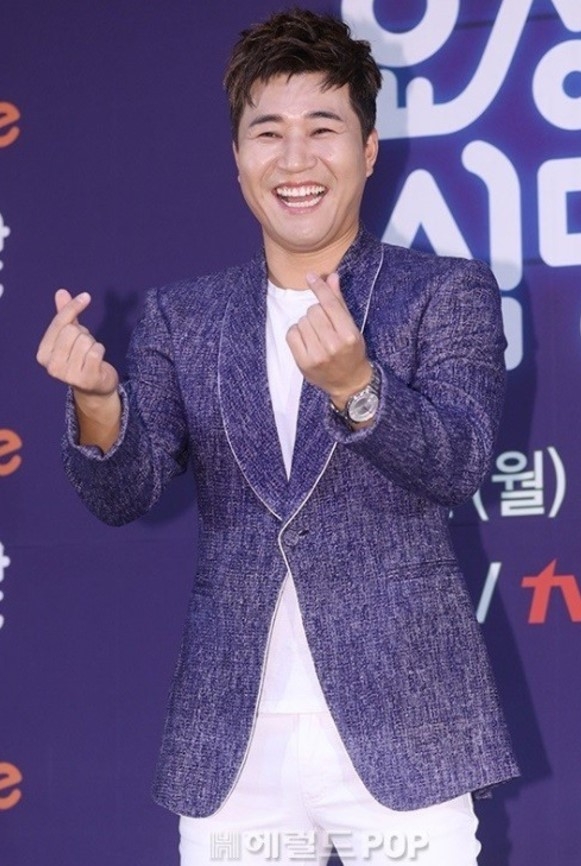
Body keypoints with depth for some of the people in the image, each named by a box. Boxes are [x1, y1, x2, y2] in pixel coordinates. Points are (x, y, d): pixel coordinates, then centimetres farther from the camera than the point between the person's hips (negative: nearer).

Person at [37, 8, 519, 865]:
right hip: (229, 740, 2)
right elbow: (126, 494, 2)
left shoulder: (448, 293, 2)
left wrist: (354, 386, -29)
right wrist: (97, 399, -18)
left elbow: (458, 465, -11)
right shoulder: (181, 317, 10)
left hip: (399, 729, -2)